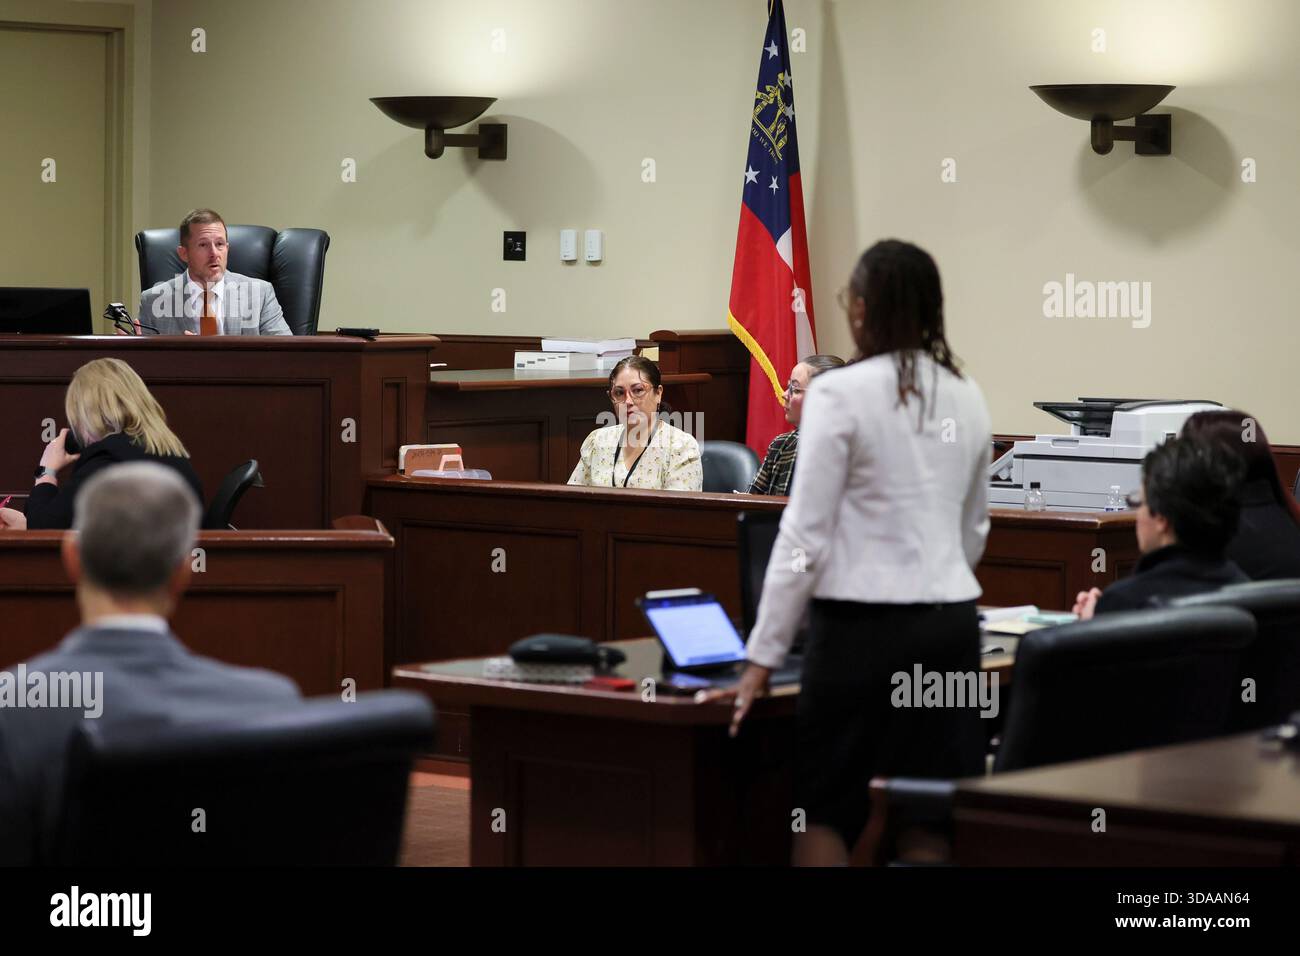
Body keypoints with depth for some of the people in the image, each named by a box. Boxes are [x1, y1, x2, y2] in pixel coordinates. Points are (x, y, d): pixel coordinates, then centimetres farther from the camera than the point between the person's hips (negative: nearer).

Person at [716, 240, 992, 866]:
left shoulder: (840, 395, -10)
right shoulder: (967, 398, 8)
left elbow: (804, 537, -11)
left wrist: (762, 658, -6)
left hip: (866, 625, -5)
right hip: (952, 620, 6)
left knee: (825, 806, 5)